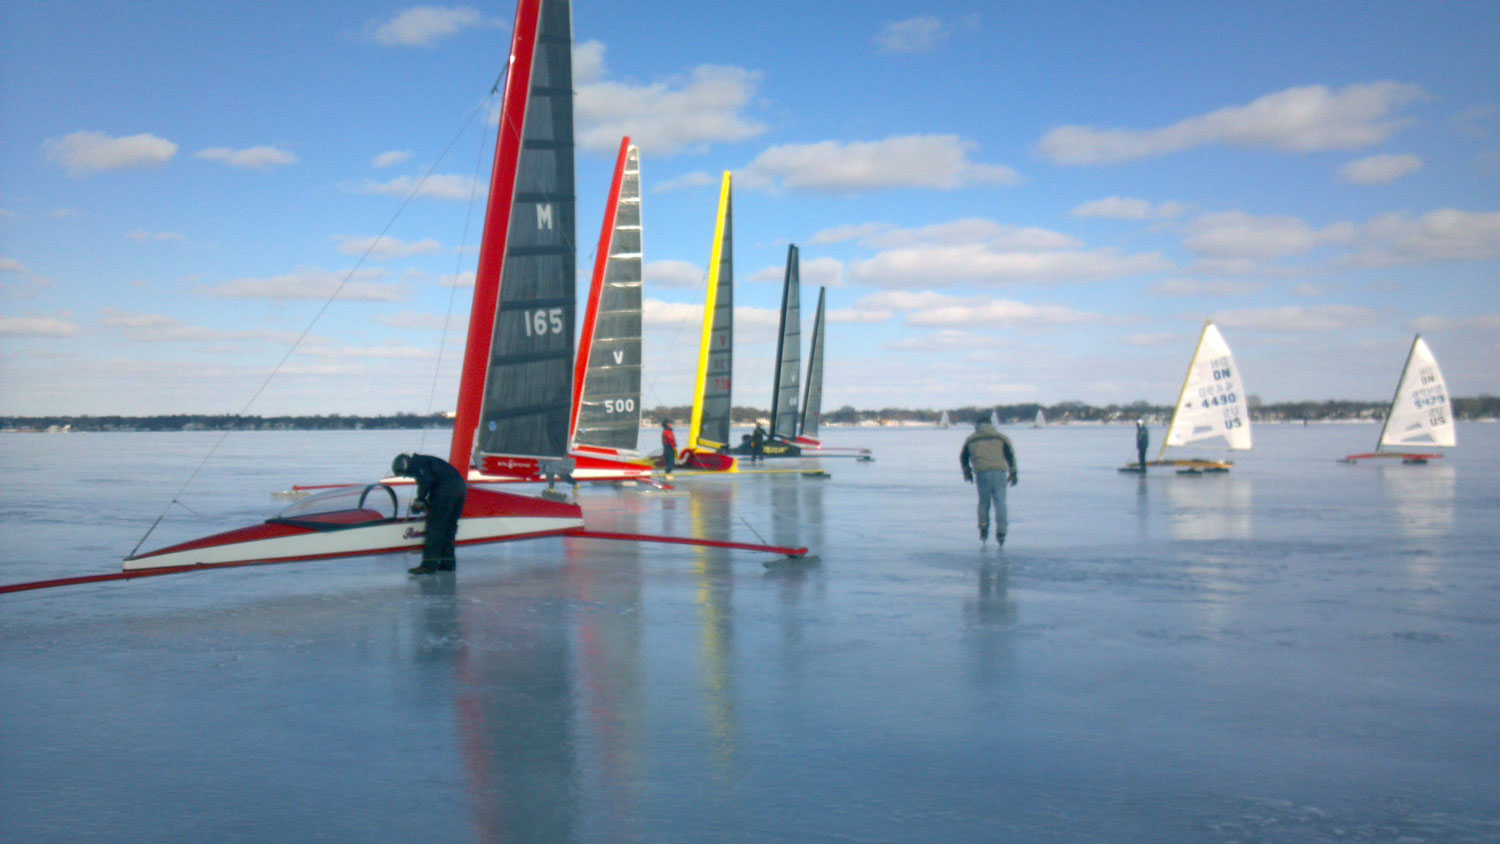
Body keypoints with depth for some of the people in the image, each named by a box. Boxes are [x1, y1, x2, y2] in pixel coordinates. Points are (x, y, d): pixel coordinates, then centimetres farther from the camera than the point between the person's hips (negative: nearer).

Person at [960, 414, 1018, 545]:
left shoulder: (970, 439, 15)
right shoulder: (1001, 437, 14)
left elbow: (963, 457, 22)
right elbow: (1010, 455, 10)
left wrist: (967, 472, 38)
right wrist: (1013, 473, 15)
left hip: (981, 473, 0)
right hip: (999, 471, 0)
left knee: (983, 502, 14)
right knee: (1000, 502, 1)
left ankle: (983, 529, 9)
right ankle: (1001, 532, -7)